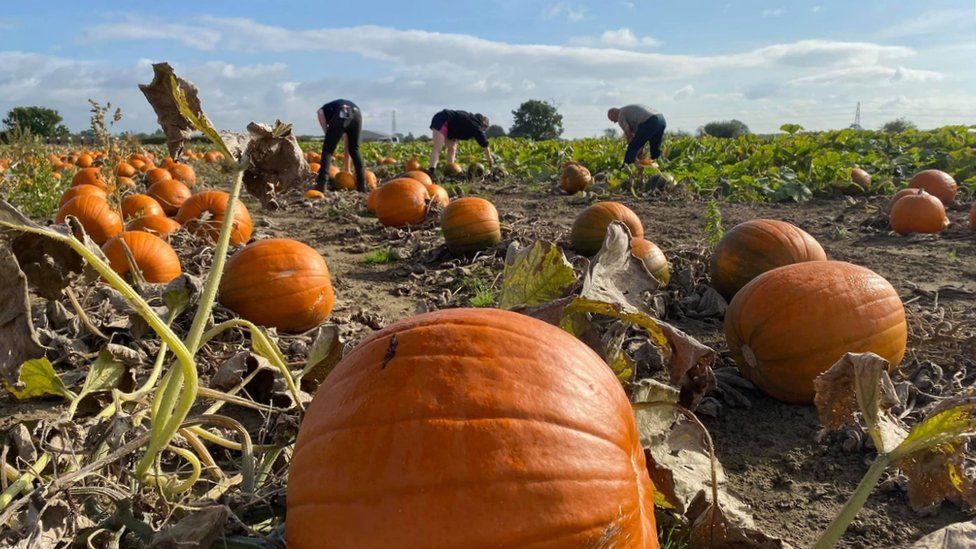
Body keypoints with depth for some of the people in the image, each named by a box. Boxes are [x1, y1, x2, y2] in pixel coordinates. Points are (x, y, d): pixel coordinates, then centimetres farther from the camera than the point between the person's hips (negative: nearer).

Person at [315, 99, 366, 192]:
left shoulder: (322, 110, 35)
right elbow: (347, 146, 41)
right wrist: (347, 168, 44)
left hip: (341, 115, -4)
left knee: (327, 149, 6)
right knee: (355, 150, 22)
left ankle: (321, 184, -4)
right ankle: (362, 185, 20)